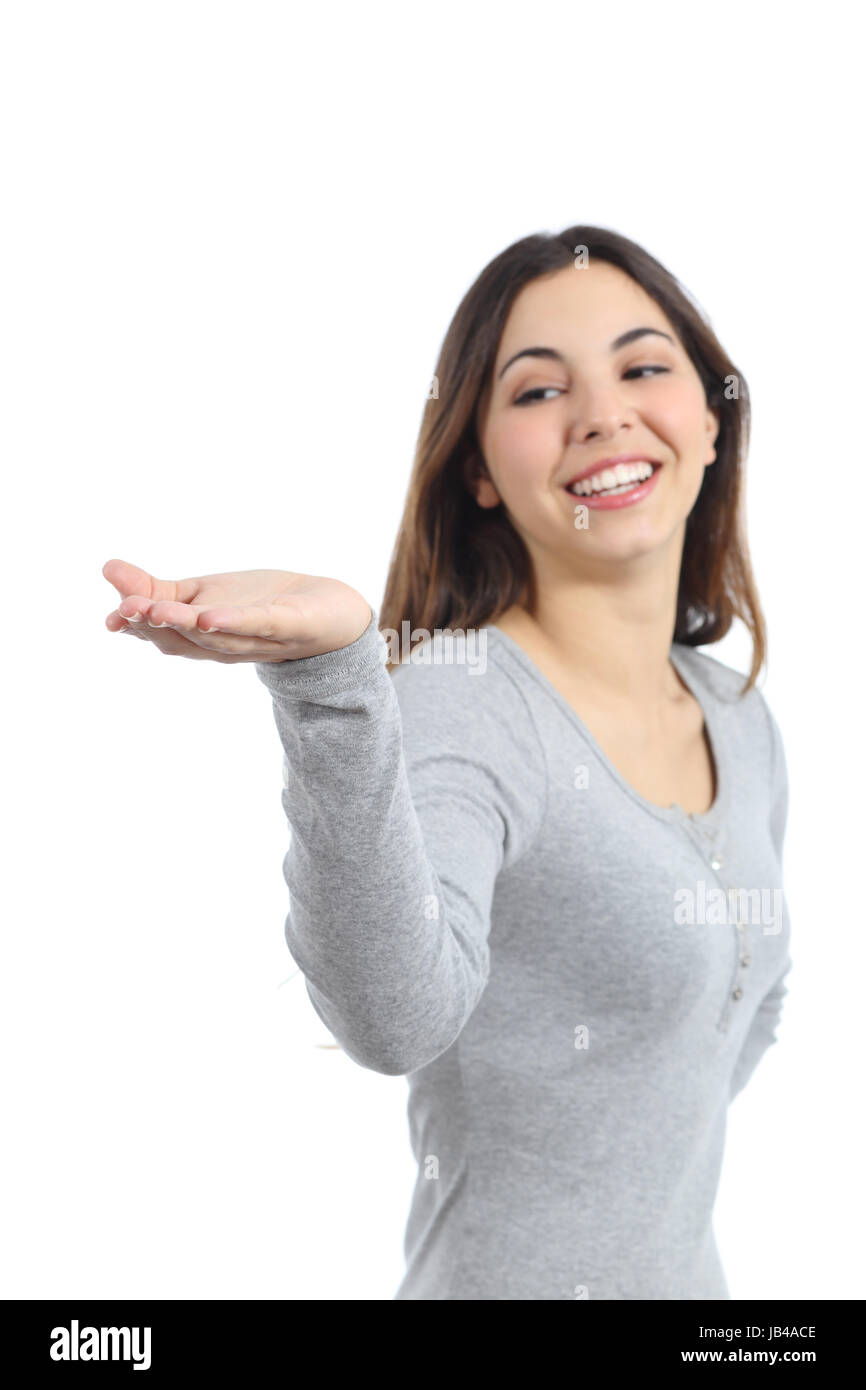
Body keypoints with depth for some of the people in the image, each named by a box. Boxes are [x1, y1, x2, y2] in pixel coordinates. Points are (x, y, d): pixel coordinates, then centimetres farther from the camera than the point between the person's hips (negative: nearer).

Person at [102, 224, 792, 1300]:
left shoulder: (738, 719, 0)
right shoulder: (448, 702, -22)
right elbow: (395, 1018, -41)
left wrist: (657, 1161, 3)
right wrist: (330, 672, -52)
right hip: (503, 1274, -6)